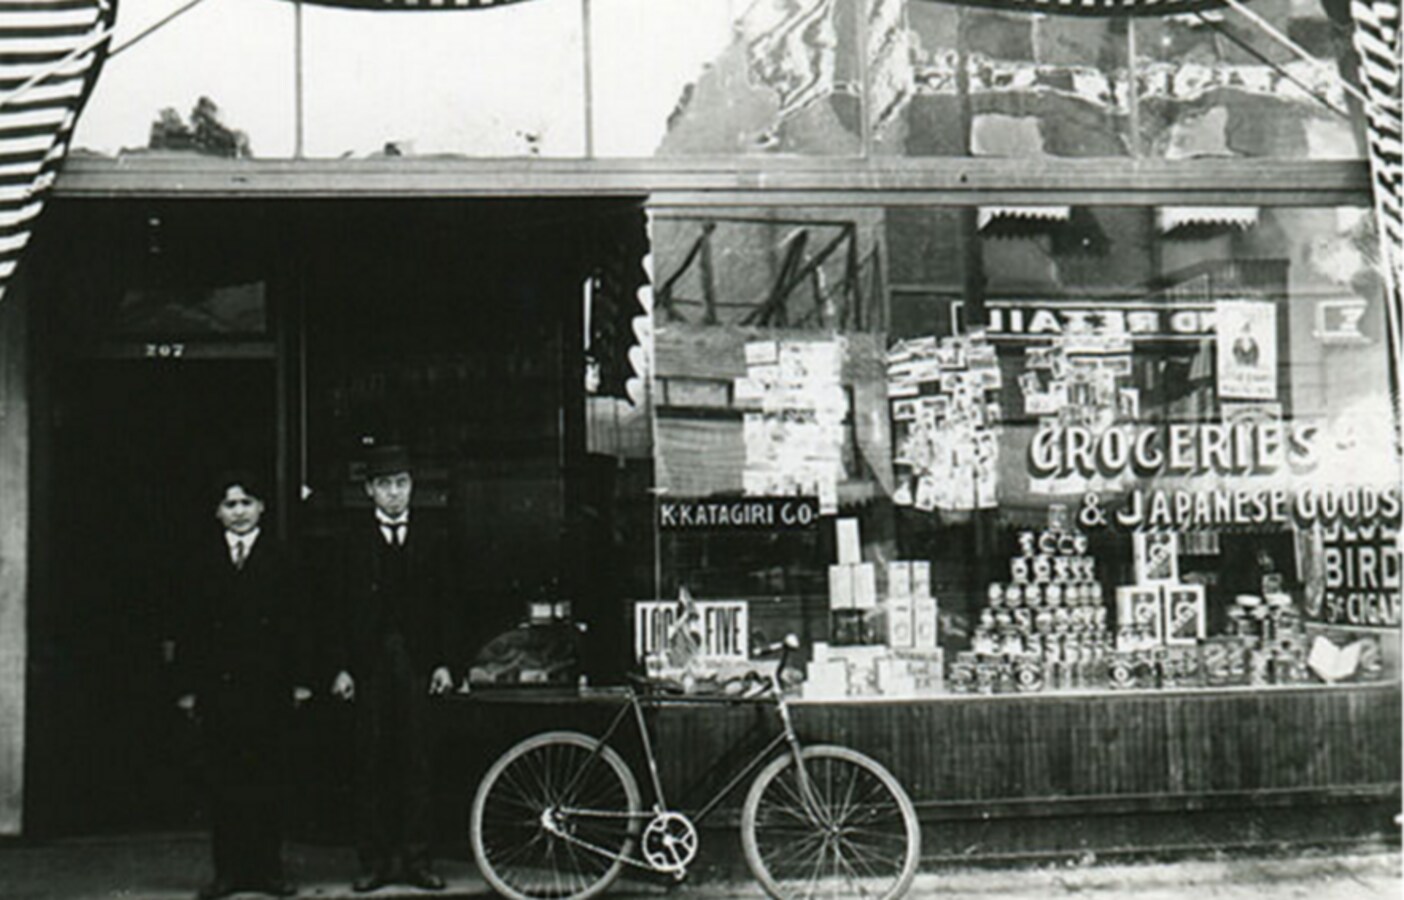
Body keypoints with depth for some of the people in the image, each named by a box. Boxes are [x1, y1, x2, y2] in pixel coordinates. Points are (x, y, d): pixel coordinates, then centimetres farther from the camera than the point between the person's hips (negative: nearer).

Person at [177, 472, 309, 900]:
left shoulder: (279, 561, 6)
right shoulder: (204, 562, 10)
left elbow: (293, 624, 4)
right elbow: (192, 626, 8)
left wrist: (296, 679, -2)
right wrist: (190, 684, 1)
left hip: (267, 685, -1)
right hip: (217, 686, 1)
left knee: (267, 779, 1)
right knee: (222, 780, 2)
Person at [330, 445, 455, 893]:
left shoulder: (429, 541, 11)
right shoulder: (355, 541, 5)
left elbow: (441, 606, 10)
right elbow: (345, 607, 2)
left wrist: (443, 662, 2)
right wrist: (343, 667, -5)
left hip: (416, 665, 1)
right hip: (370, 666, -1)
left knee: (416, 762, 2)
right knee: (371, 765, 2)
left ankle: (415, 859, 9)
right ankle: (374, 860, 9)